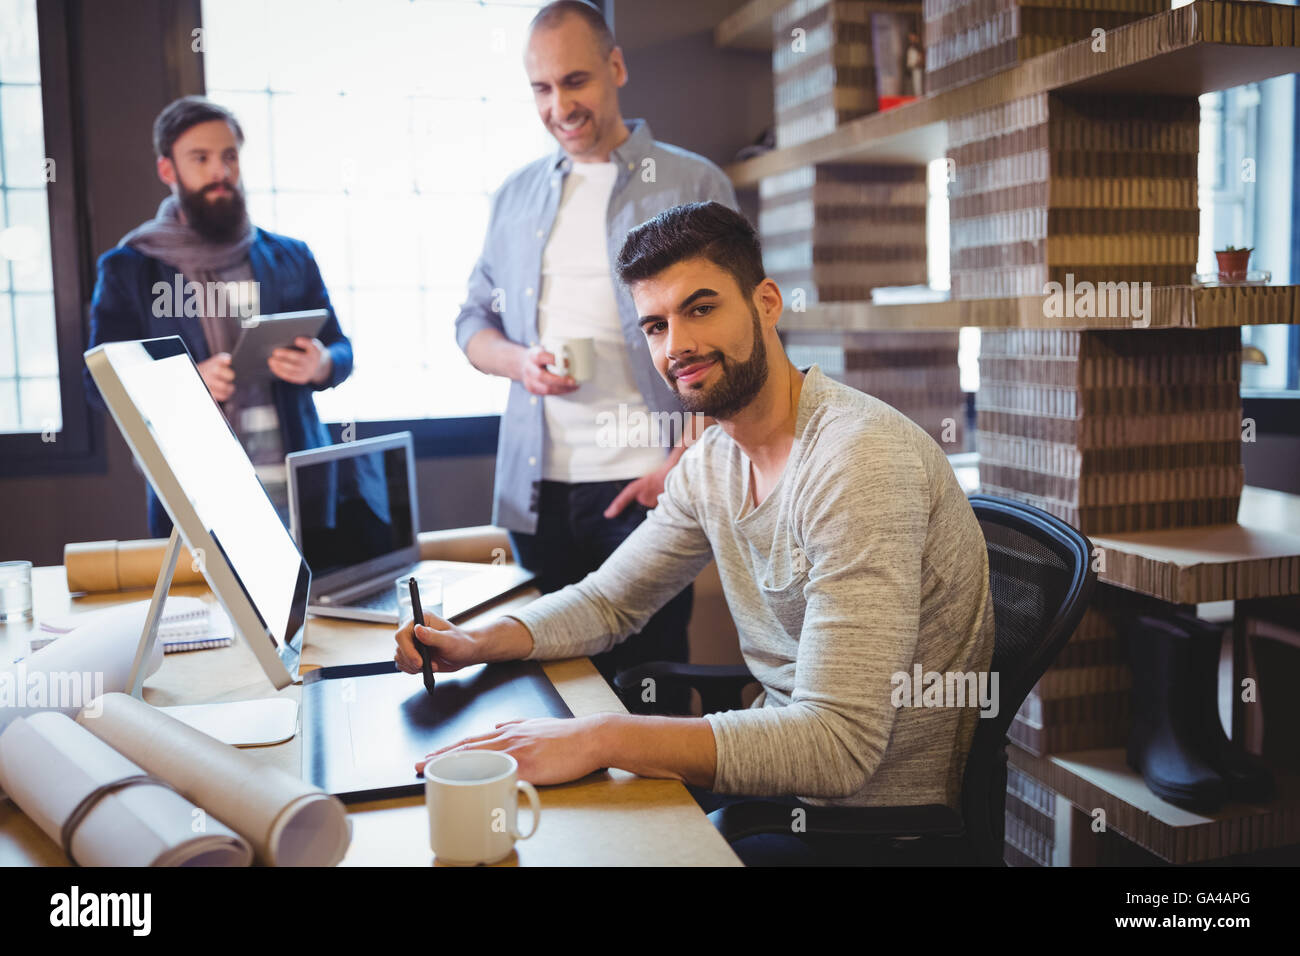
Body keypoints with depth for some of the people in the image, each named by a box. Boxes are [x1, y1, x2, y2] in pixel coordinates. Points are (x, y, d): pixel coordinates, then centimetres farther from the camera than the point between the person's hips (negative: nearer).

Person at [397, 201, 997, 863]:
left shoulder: (861, 458, -27)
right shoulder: (712, 461, 2)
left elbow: (838, 743, -32)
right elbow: (608, 600, 12)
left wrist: (598, 739, -36)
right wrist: (476, 642, -7)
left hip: (868, 811, -7)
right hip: (779, 763, 7)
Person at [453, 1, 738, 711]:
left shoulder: (692, 185, 2)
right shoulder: (516, 194, 15)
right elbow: (474, 320, 19)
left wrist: (685, 459, -13)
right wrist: (518, 361, -5)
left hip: (643, 484, -4)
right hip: (537, 488, 4)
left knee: (650, 684, 1)